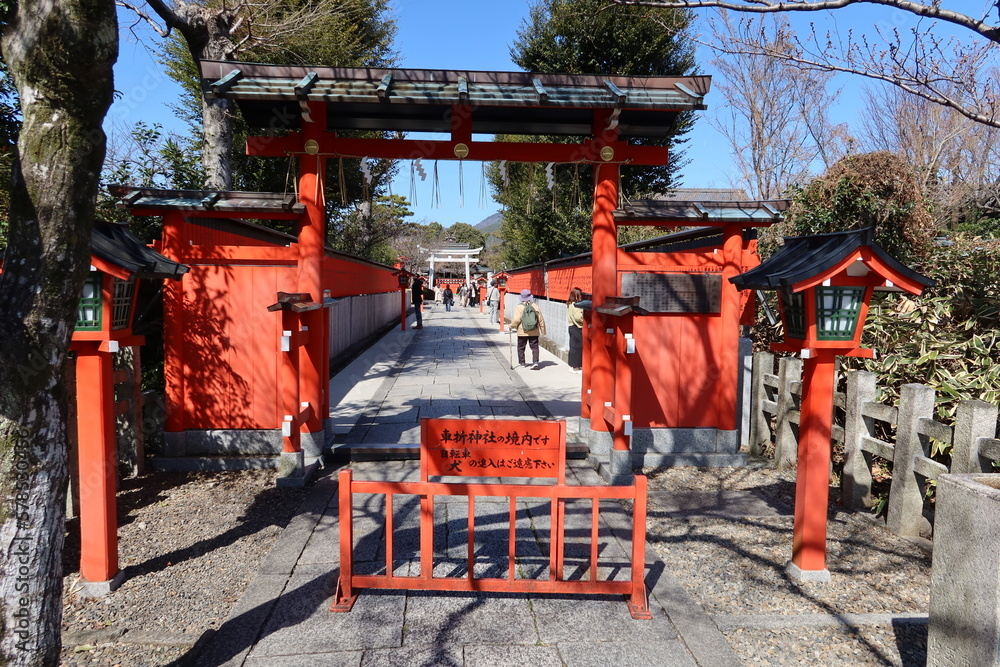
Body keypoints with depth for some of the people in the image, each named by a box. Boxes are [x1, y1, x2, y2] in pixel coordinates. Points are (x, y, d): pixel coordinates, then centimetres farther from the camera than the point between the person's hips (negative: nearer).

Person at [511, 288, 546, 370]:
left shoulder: (519, 307, -10)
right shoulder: (535, 306, -1)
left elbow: (516, 320, -16)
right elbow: (541, 319, 3)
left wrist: (512, 326, 3)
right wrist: (543, 330, 13)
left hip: (522, 332, -2)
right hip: (534, 332, 2)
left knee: (521, 347, 15)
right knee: (534, 347, 5)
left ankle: (522, 362, 21)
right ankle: (535, 362, -9)